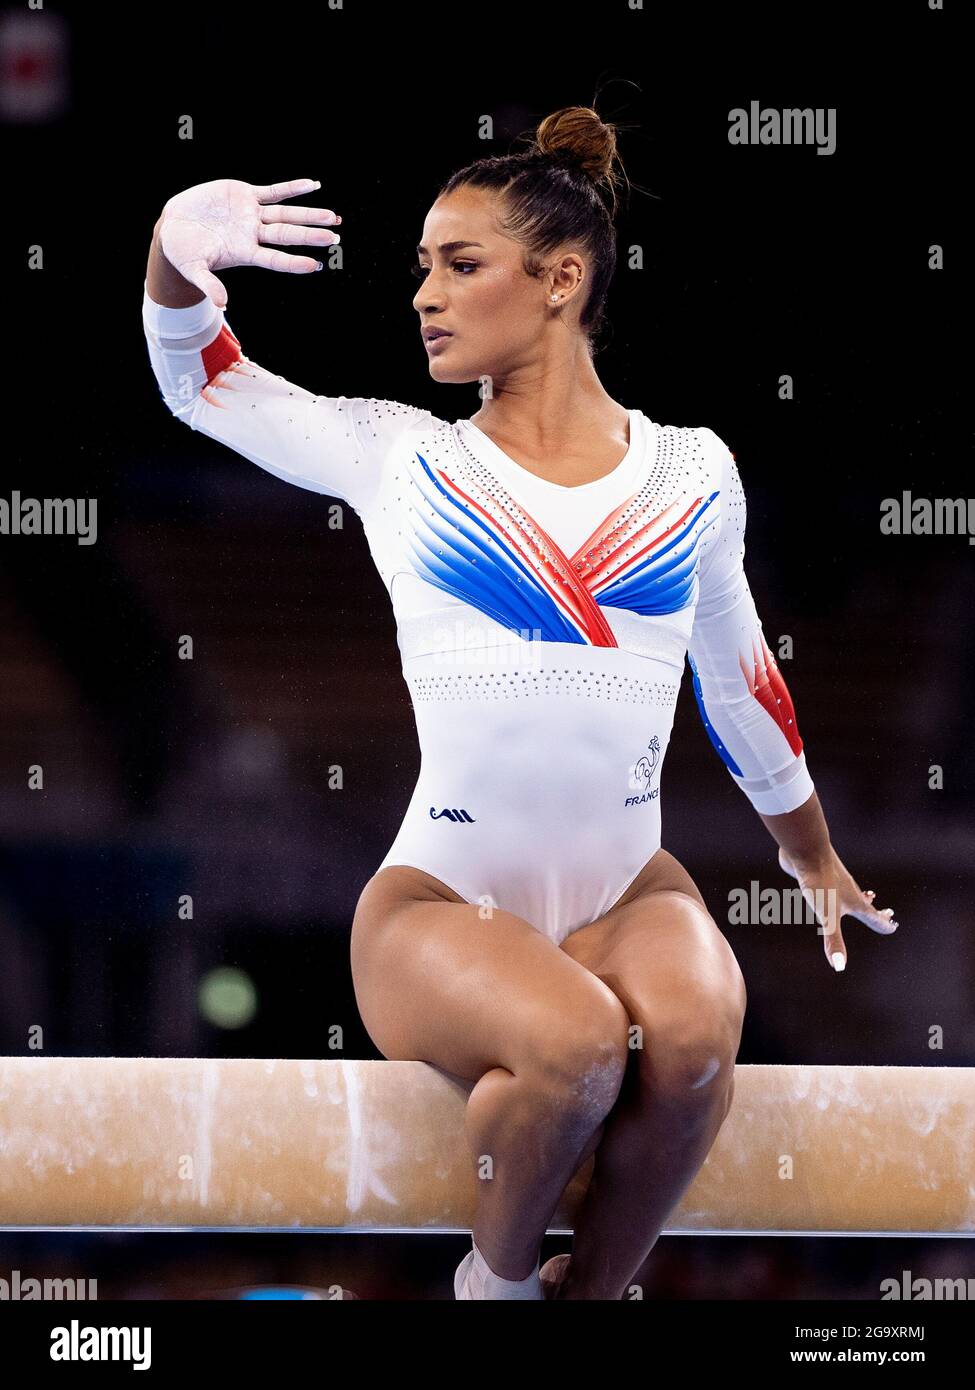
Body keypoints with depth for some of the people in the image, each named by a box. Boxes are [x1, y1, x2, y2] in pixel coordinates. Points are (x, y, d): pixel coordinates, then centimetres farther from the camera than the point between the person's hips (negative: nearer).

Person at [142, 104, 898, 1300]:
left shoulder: (692, 473, 6)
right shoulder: (400, 462, 3)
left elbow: (741, 680, 20)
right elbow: (197, 382, 0)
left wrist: (813, 858, 33)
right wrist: (176, 252, -23)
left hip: (626, 891, 2)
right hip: (443, 903, -2)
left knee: (692, 1034, -34)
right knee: (574, 1044, -35)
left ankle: (591, 1291, -9)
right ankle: (499, 1280, -5)